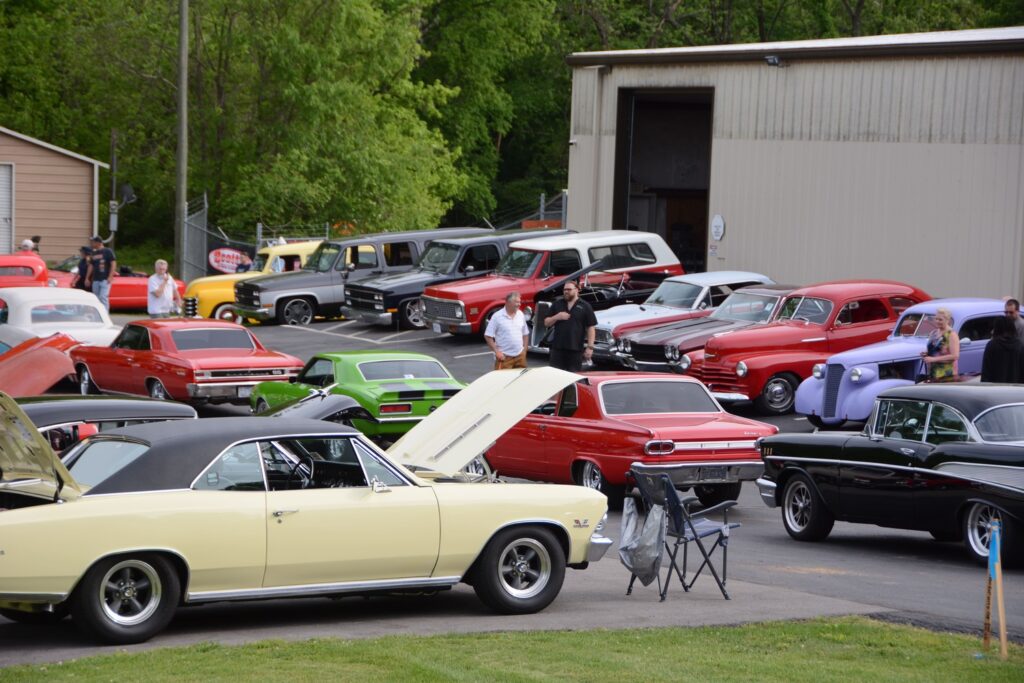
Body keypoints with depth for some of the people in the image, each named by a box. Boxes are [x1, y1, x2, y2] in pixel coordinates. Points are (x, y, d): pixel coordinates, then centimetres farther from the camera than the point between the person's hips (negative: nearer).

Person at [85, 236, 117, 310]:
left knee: (103, 297, -17)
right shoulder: (93, 253, 16)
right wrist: (87, 278, 14)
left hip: (105, 279, -7)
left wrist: (110, 277, -15)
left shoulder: (108, 251, -3)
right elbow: (91, 266, 20)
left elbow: (113, 264, -7)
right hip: (95, 280, 7)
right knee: (96, 298, 7)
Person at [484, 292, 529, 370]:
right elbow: (488, 336, -8)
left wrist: (524, 350, 9)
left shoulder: (521, 315, 8)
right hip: (504, 356, -5)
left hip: (520, 355, 5)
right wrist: (497, 351, -12)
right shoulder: (497, 316, -9)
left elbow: (525, 334, 18)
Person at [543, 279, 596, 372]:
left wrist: (590, 347, -8)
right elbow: (546, 323, 13)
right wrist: (556, 317, -8)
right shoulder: (557, 304, 11)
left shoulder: (585, 306, 2)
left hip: (576, 349, -2)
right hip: (558, 347, 2)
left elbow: (591, 328, 0)